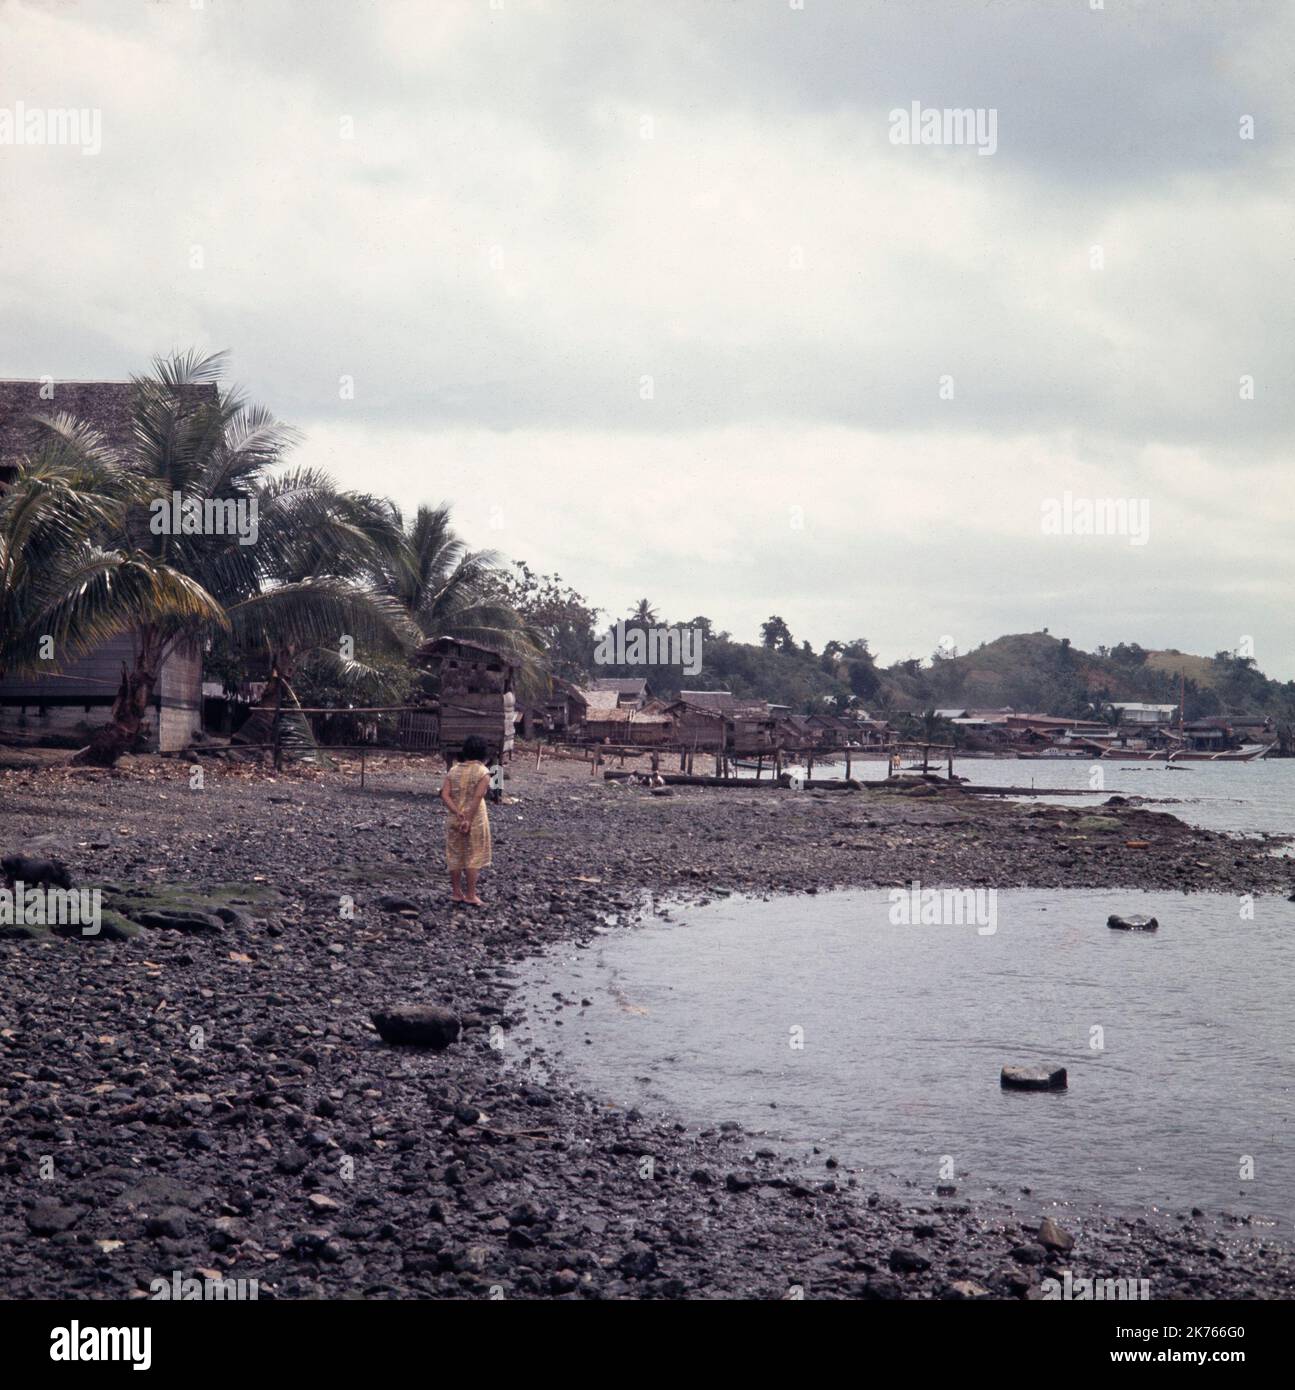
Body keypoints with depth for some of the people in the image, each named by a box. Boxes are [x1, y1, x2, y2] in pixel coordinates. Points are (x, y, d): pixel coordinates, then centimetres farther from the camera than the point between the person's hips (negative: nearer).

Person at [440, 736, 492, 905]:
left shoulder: (454, 770, 3)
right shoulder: (483, 772, -9)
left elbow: (445, 794, -6)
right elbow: (477, 797, -19)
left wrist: (458, 814, -10)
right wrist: (469, 820, -18)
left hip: (454, 820, 4)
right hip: (475, 820, -4)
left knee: (455, 856, 12)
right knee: (473, 857, 4)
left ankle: (457, 893, 18)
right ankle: (471, 896, 4)